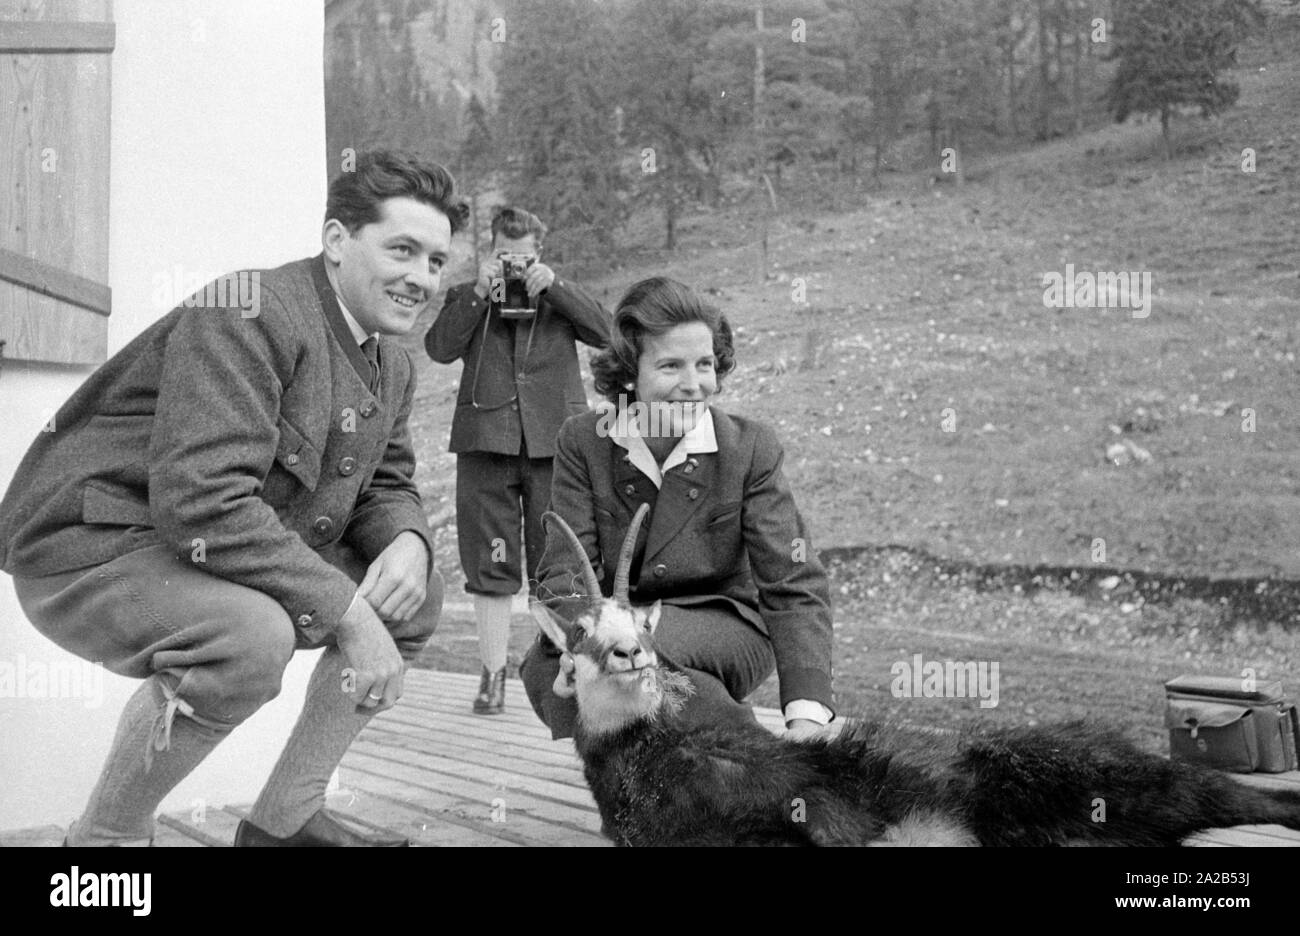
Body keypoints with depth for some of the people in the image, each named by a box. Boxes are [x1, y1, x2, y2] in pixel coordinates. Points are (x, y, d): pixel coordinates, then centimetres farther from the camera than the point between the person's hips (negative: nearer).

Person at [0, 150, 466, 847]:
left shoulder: (392, 366, 8)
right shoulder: (249, 316, -23)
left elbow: (387, 486, 14)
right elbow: (203, 502, -32)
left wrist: (406, 541, -12)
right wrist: (347, 612, -30)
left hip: (243, 557, 9)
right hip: (93, 551, -9)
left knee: (416, 594, 4)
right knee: (252, 634, -37)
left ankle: (286, 817, 11)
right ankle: (104, 836, -11)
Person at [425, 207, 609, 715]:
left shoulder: (560, 296, 17)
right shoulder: (466, 297, 16)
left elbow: (604, 331, 0)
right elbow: (439, 347, -2)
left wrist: (554, 286, -7)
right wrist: (479, 292, -8)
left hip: (554, 441, 0)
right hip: (486, 440, 0)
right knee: (490, 563, 2)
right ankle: (493, 674, 9)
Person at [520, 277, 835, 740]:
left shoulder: (751, 448, -9)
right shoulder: (583, 442, -5)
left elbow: (795, 584, -16)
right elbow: (565, 569, -12)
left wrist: (807, 715, -31)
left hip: (725, 629, -1)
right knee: (544, 671, -29)